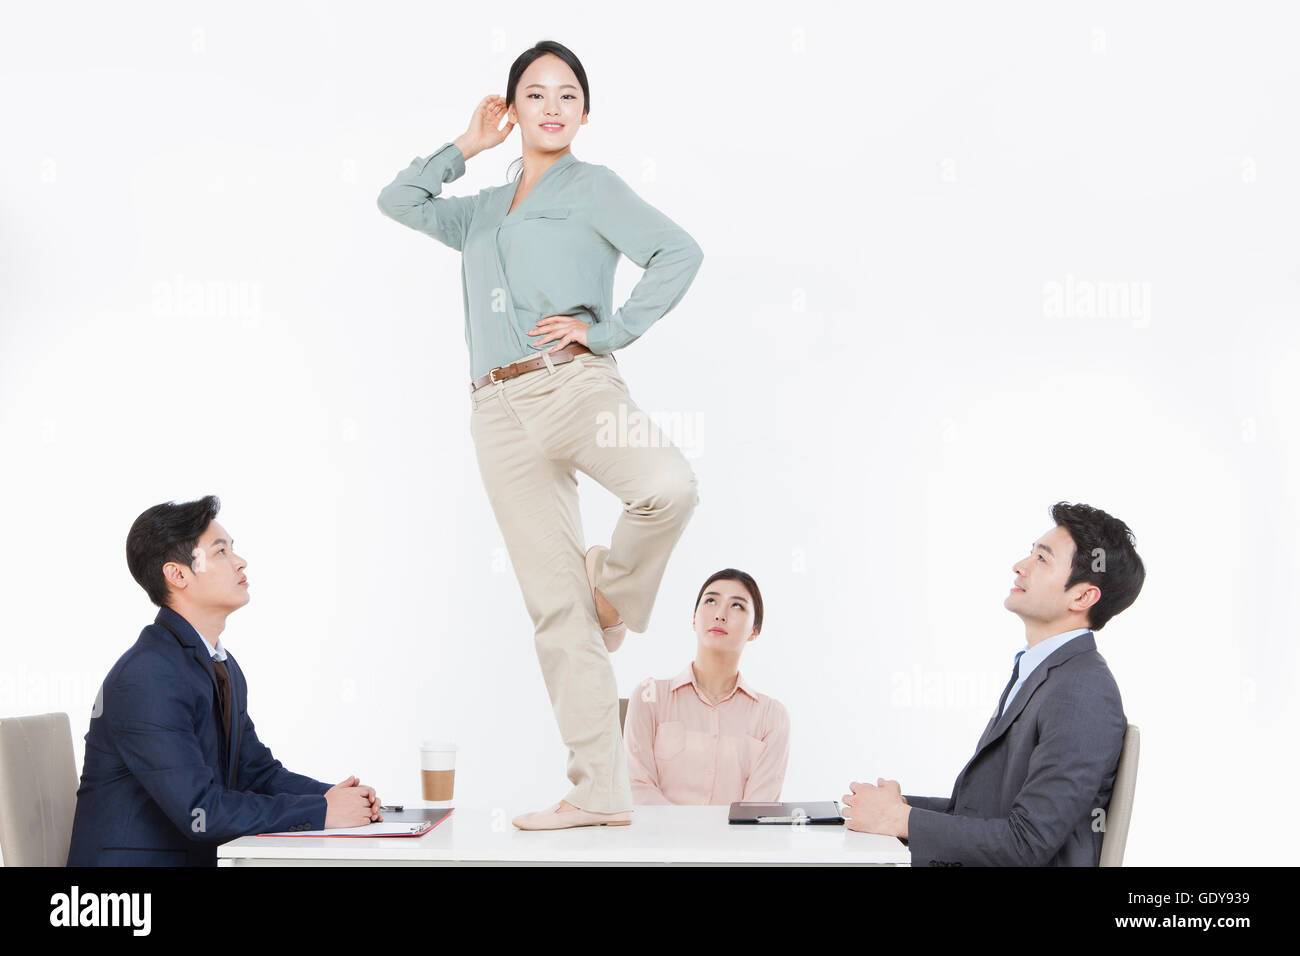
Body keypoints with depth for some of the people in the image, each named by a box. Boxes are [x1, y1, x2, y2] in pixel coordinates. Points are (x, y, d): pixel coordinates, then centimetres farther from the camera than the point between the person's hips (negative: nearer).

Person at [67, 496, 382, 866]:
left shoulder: (224, 668, 12)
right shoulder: (146, 676, -18)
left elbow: (257, 772, 15)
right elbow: (199, 810, -22)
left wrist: (329, 795, -3)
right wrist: (320, 811, -18)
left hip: (199, 857, 8)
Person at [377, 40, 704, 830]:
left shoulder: (591, 186, 7)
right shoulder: (484, 211, 25)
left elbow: (679, 252, -3)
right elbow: (399, 201, 29)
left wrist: (610, 331, -7)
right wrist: (466, 146, 24)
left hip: (575, 384, -4)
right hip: (501, 411, 4)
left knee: (670, 487, -36)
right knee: (555, 607, -2)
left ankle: (612, 591, -4)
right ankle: (600, 791, 0)